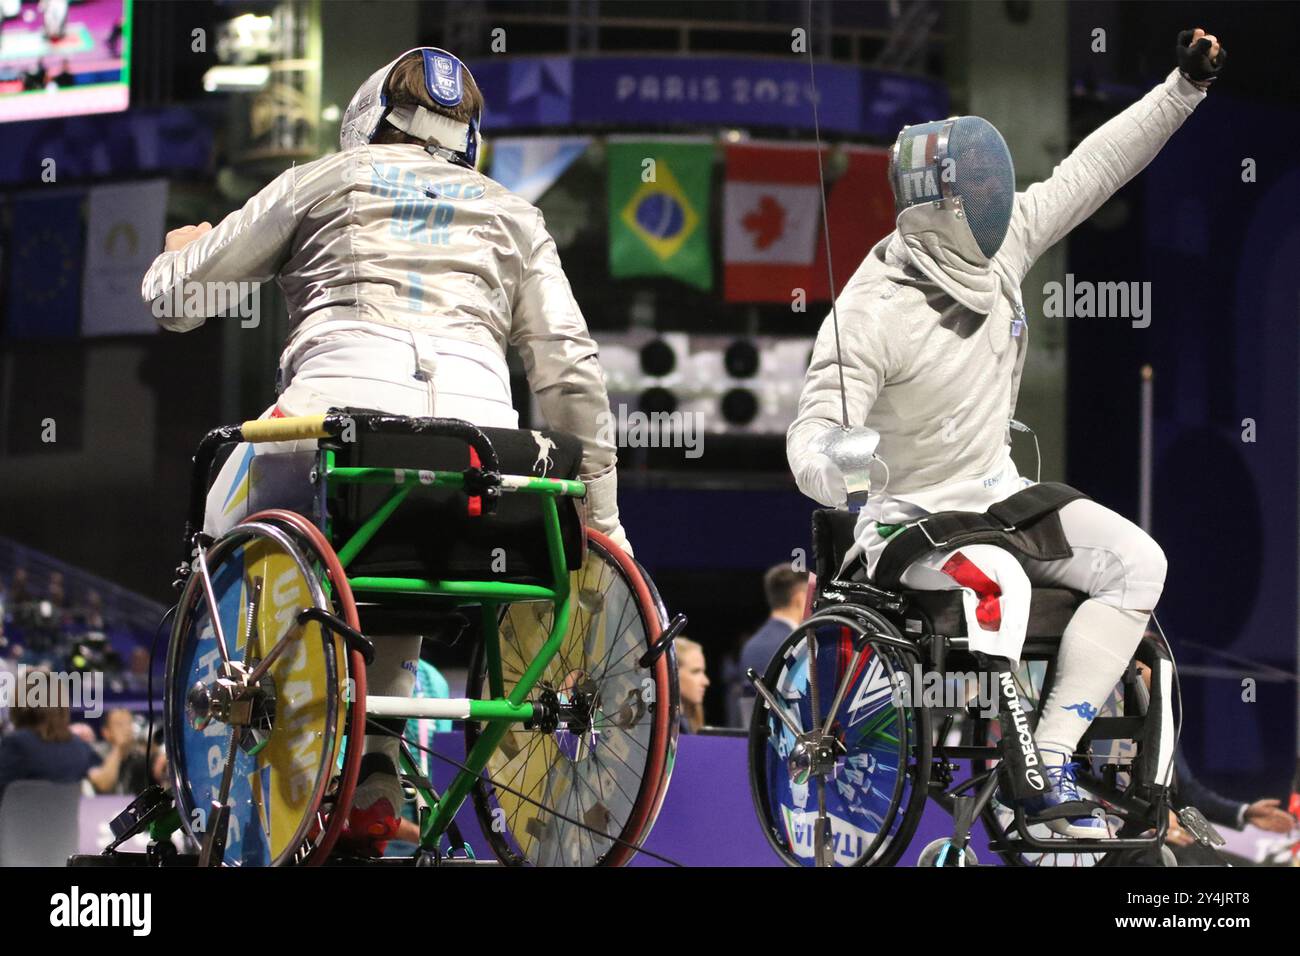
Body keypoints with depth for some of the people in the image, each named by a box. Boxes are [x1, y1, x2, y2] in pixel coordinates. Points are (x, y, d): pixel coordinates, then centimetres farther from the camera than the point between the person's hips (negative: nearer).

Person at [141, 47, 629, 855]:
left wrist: (185, 251, 52)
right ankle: (374, 776, 13)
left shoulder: (322, 183, 25)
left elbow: (173, 299, 28)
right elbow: (570, 370, 20)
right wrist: (603, 518, 24)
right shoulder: (511, 214, 30)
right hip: (479, 426, 2)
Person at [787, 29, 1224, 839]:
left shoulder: (1002, 244, -4)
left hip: (997, 489, 7)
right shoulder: (874, 309, -23)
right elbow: (811, 435, -25)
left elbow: (1091, 170, 5)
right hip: (914, 517, -7)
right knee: (997, 584, -37)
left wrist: (1186, 85, 2)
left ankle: (1051, 764, -15)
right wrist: (830, 463, -49)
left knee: (1137, 563, -12)